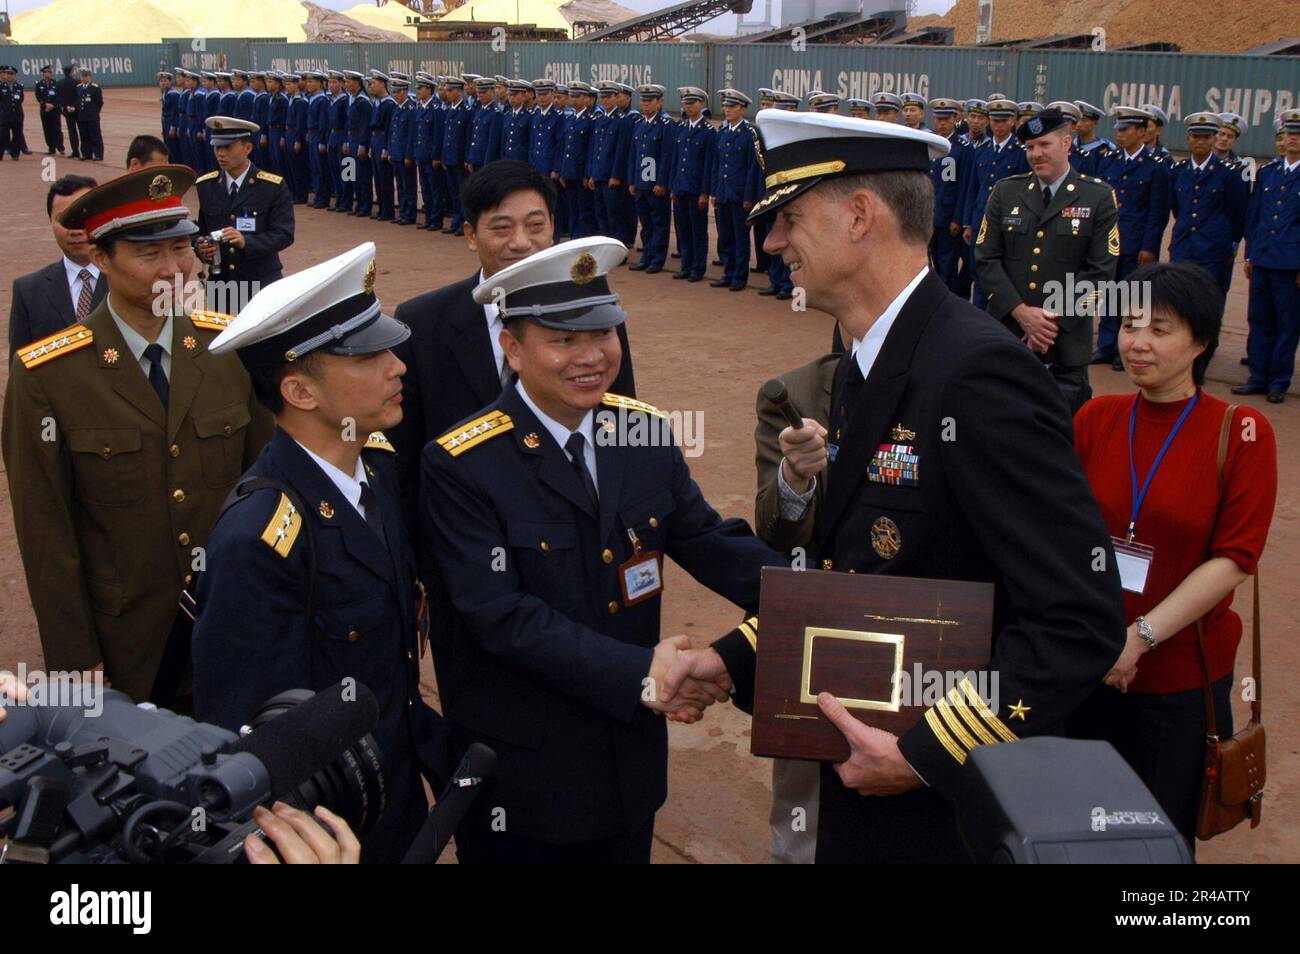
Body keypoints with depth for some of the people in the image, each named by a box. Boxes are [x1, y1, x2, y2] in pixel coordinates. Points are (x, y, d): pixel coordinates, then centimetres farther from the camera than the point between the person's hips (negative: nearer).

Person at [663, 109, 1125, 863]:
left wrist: (925, 756, -24)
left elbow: (1082, 617, -25)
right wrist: (733, 656, 2)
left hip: (948, 801, -8)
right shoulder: (864, 371, 5)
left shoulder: (980, 371, -23)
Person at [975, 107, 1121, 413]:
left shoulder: (1098, 197, 0)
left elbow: (1100, 270, -5)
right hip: (1006, 330, 2)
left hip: (1067, 339, -2)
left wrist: (1055, 319, -13)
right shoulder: (1005, 192, 6)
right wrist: (1021, 312, -11)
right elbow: (986, 258, 1)